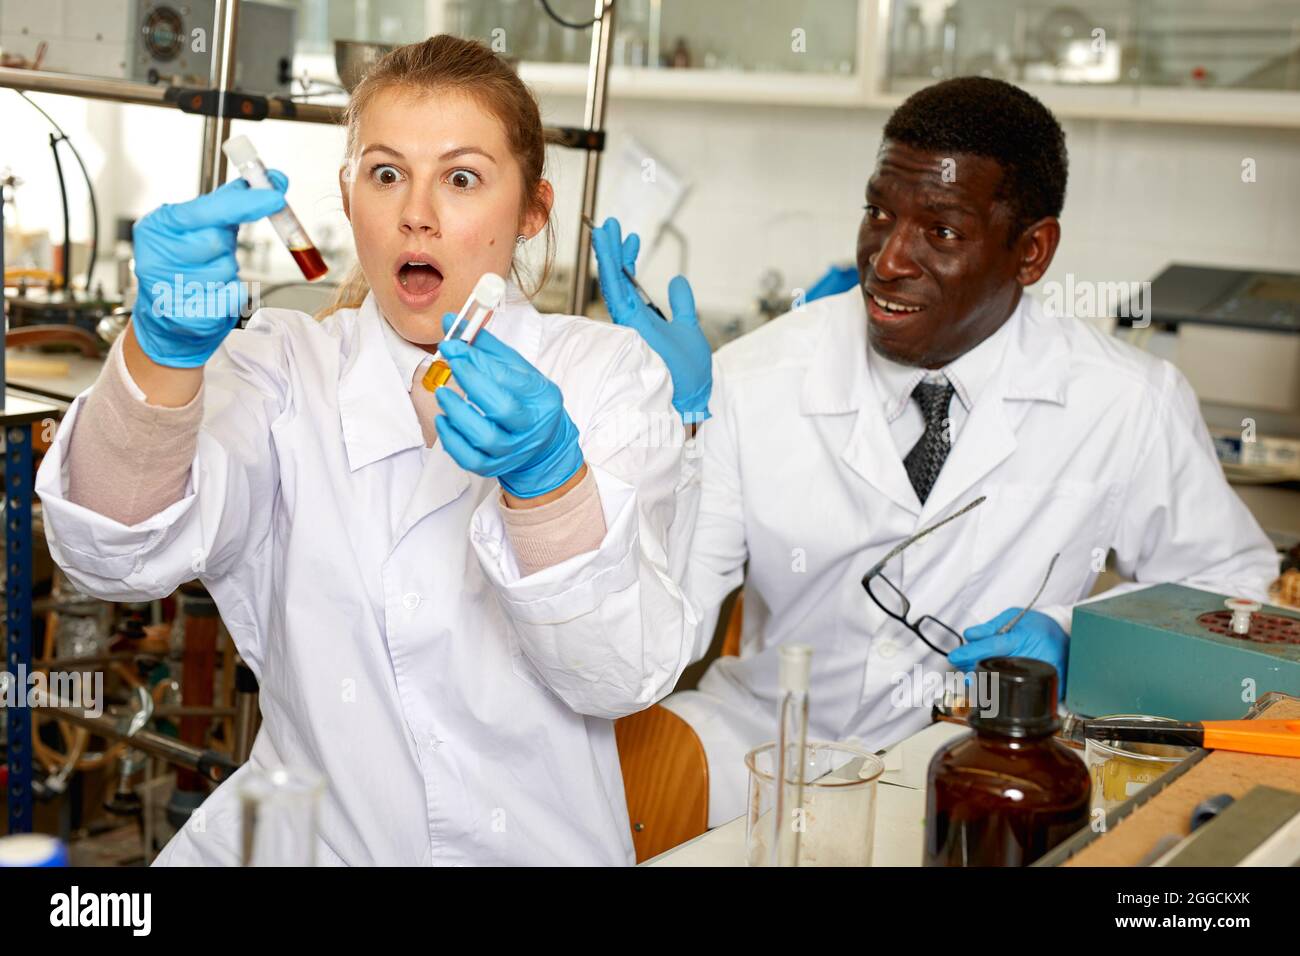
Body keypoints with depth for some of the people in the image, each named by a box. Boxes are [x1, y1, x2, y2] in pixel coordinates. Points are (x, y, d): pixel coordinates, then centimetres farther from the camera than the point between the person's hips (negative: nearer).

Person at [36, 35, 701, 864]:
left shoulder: (610, 374, -1)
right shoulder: (285, 367, 2)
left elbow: (629, 676, -9)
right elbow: (117, 558, -13)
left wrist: (544, 479, -24)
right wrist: (164, 352, -29)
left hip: (536, 839, 0)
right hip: (310, 834, 1)